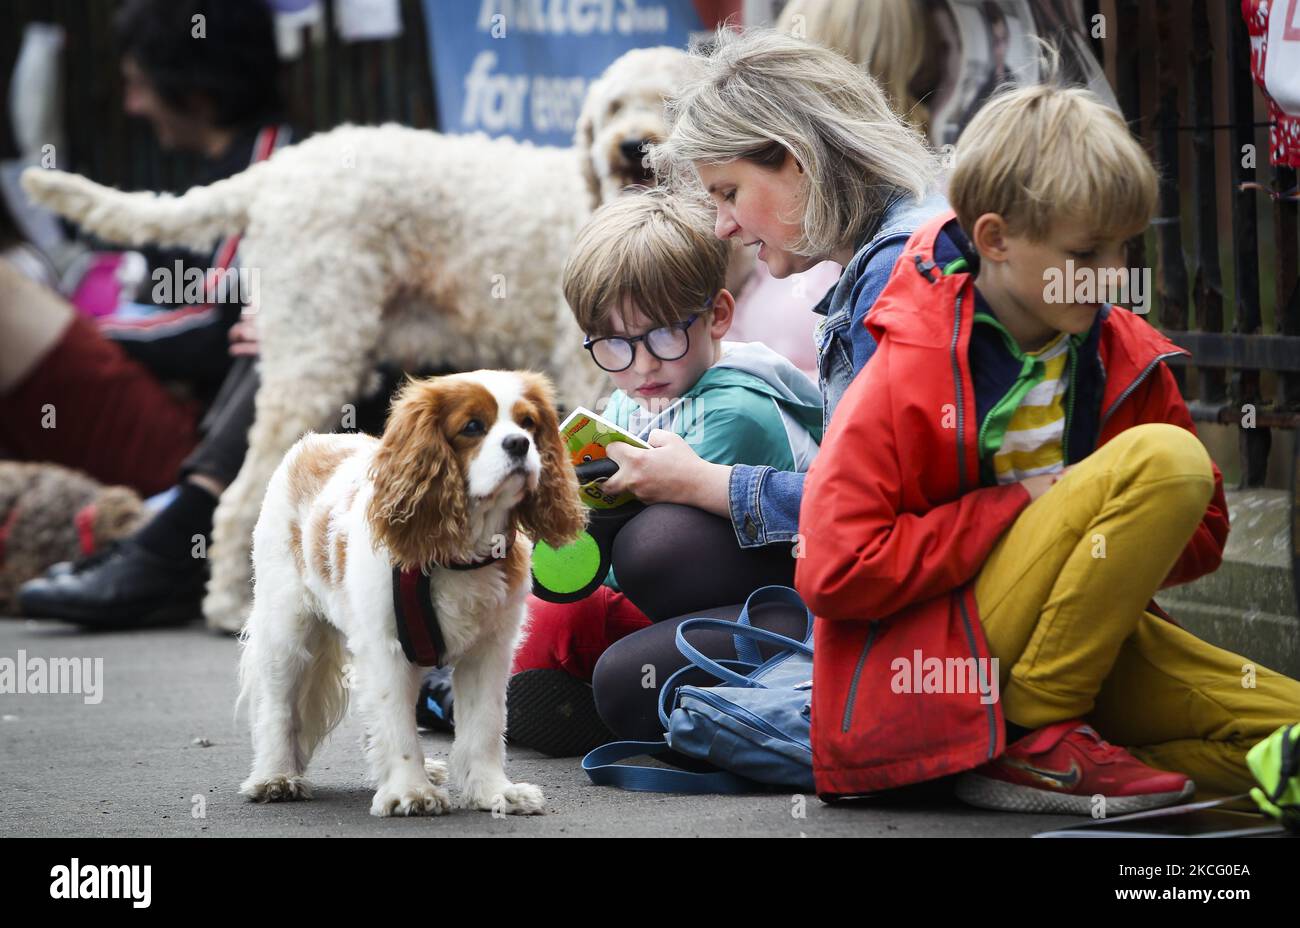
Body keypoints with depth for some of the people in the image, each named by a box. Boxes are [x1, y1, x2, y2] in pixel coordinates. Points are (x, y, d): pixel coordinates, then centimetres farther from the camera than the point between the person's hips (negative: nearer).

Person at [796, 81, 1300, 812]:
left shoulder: (1128, 357, 6)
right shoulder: (909, 374, -11)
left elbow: (1203, 533, 14)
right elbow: (832, 570, -19)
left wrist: (1118, 551, -10)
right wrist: (1015, 507, -15)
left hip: (1082, 643, 7)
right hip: (947, 659, -7)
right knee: (1167, 458, -24)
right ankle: (1035, 741, -18)